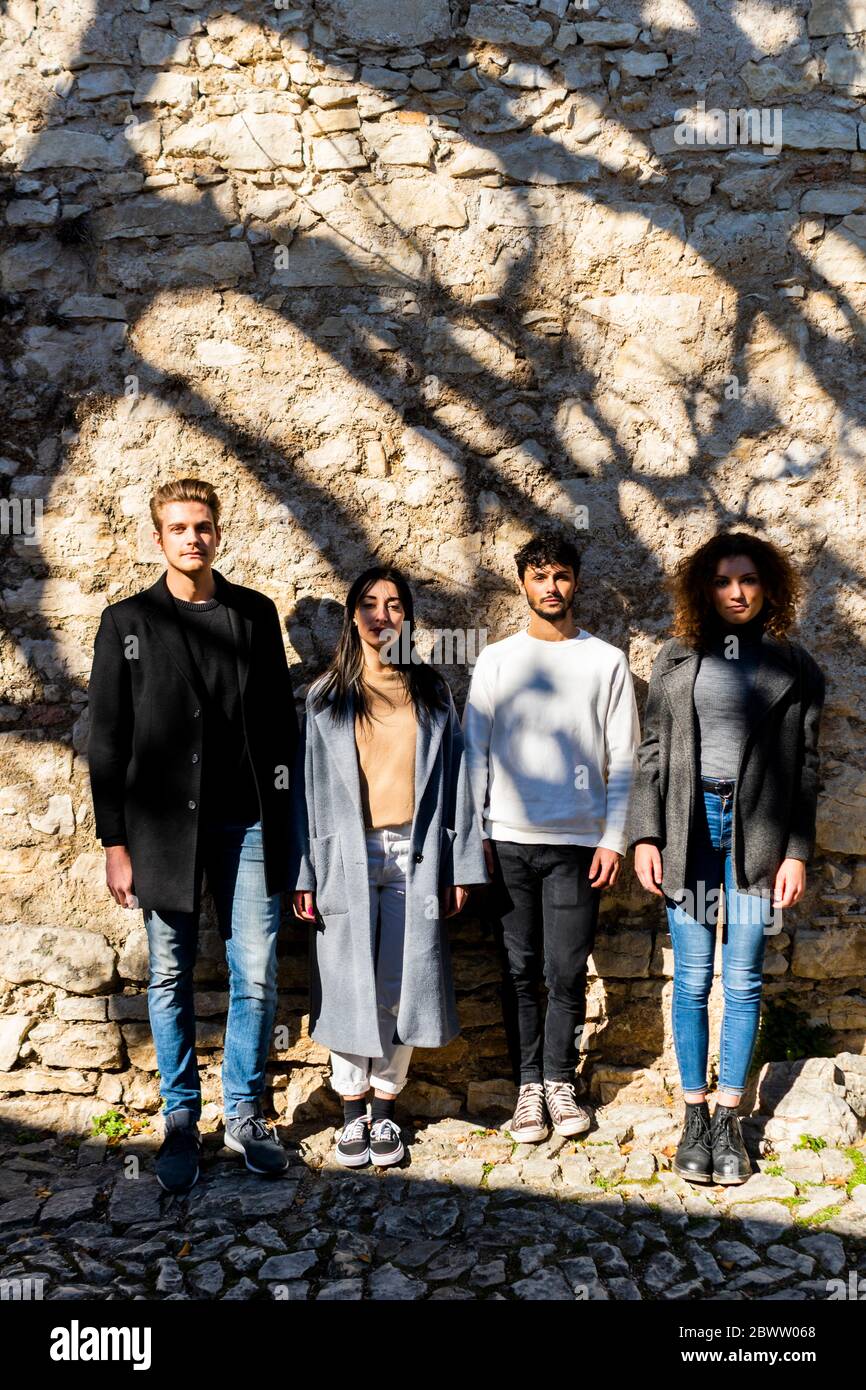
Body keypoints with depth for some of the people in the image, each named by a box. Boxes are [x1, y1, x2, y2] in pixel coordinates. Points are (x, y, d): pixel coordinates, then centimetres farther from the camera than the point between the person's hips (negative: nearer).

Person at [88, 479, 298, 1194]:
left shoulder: (256, 613, 7)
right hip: (164, 827, -1)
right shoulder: (128, 622, 2)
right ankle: (181, 1118, 25)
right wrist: (116, 843, -3)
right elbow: (107, 741, 1)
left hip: (248, 823, 1)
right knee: (171, 978, 8)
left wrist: (286, 819, 4)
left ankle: (245, 1113, 22)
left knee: (257, 977, 4)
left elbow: (281, 718, 9)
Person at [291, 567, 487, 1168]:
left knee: (403, 986, 4)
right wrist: (304, 875, -4)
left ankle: (386, 1109, 21)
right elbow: (308, 785, 3)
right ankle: (353, 1112, 21)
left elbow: (454, 780, 7)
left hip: (415, 858, 1)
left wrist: (460, 866, 1)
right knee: (349, 986, 3)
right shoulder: (327, 697, 7)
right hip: (347, 858, 0)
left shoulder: (433, 694, 9)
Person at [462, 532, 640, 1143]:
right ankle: (529, 1085, 19)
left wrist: (614, 839, -3)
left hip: (578, 842, -1)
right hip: (509, 840, 1)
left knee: (567, 972, 4)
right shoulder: (496, 661, 7)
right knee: (521, 970, 7)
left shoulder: (607, 661, 5)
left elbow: (622, 760, 3)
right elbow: (475, 752, 6)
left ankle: (561, 1080, 21)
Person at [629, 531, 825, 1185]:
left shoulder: (794, 667, 5)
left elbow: (806, 766, 4)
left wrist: (797, 852, -3)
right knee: (693, 979, 5)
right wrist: (645, 836, -2)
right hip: (689, 827, 1)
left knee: (743, 980, 6)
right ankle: (694, 1114, 20)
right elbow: (651, 753, 5)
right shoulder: (676, 660, 6)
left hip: (757, 832, 0)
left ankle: (728, 1119, 20)